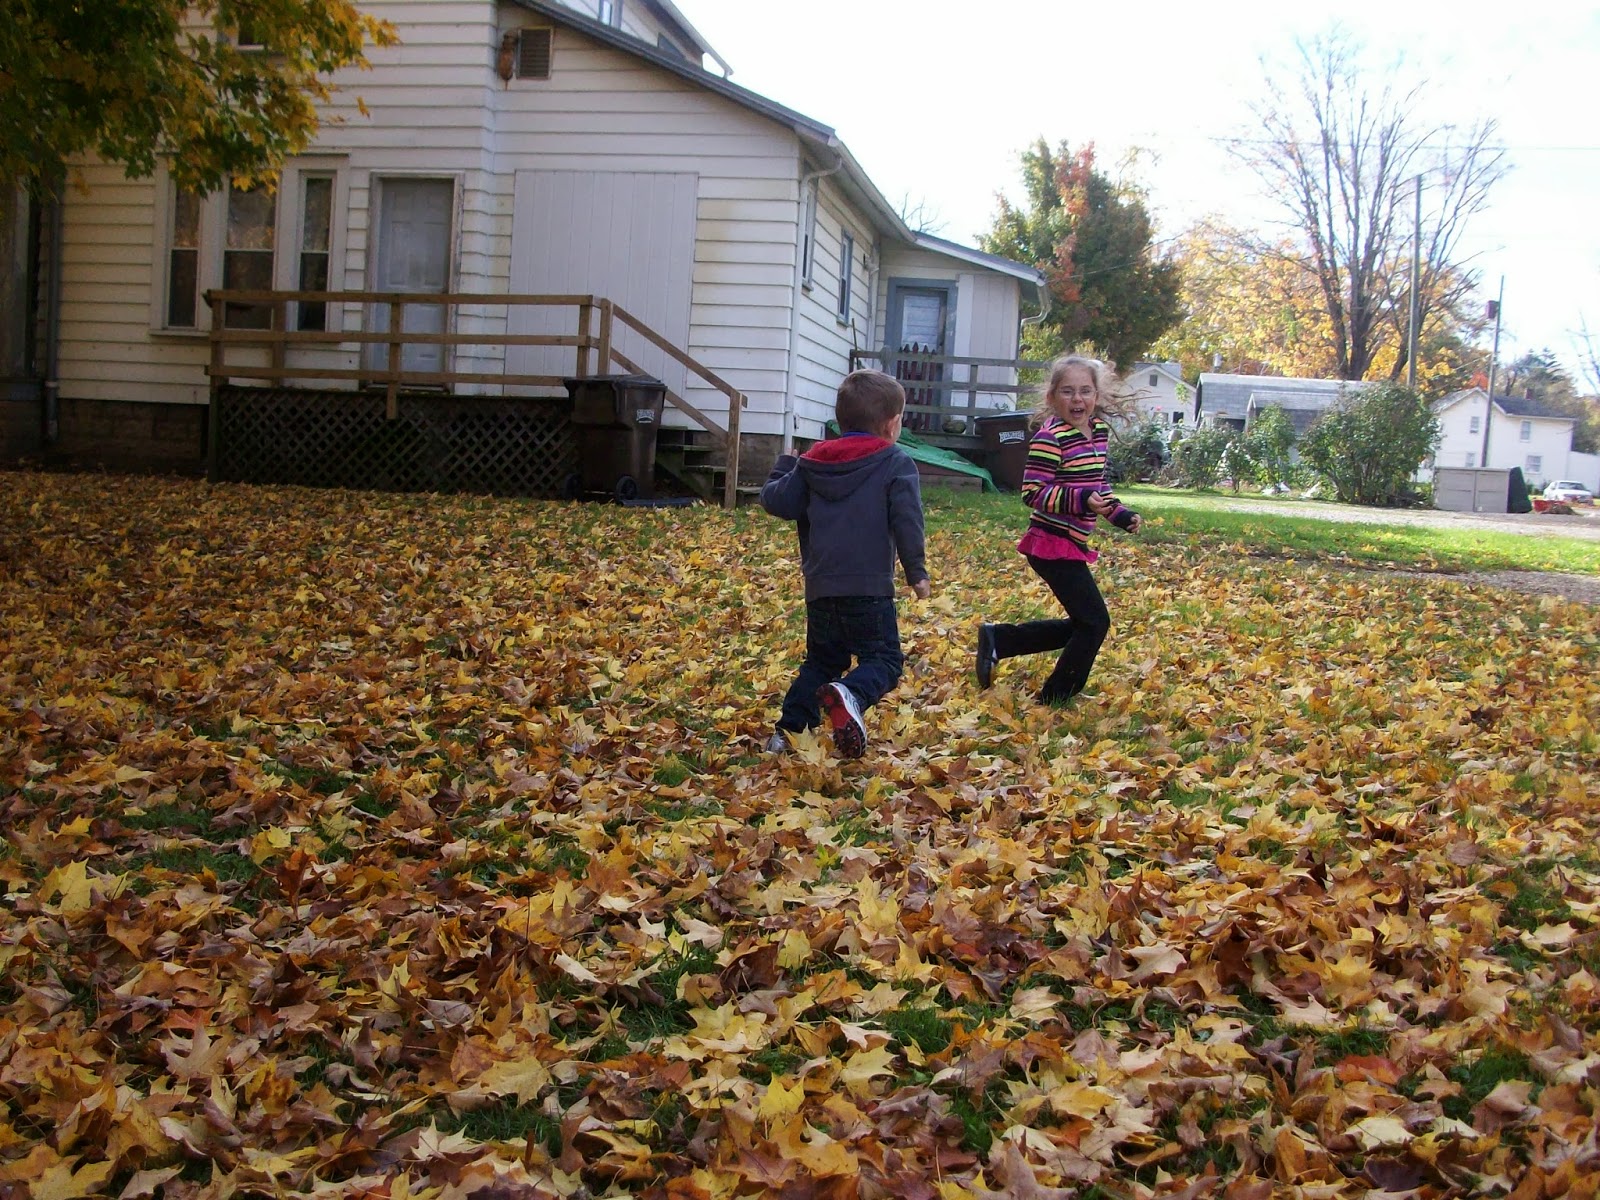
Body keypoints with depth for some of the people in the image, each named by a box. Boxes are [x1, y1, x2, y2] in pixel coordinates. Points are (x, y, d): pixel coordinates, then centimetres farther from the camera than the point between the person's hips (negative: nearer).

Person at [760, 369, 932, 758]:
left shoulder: (812, 464, 9)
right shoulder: (896, 463, -3)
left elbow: (776, 501, 9)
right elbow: (907, 521, -10)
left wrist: (783, 467, 29)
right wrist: (916, 572, -2)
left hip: (820, 587, 5)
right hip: (869, 589, -5)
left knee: (821, 661, 20)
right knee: (884, 659, 0)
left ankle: (788, 731, 10)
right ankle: (851, 696, -31)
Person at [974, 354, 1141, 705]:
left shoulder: (1099, 429, 9)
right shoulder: (1050, 438, -18)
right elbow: (1032, 492, -21)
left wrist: (1121, 514, 12)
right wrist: (1082, 501, -29)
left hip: (1071, 544, 9)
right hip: (1053, 545, -9)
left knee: (1082, 624, 16)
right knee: (1094, 622, -6)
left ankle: (996, 640, 20)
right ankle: (1055, 699, 8)